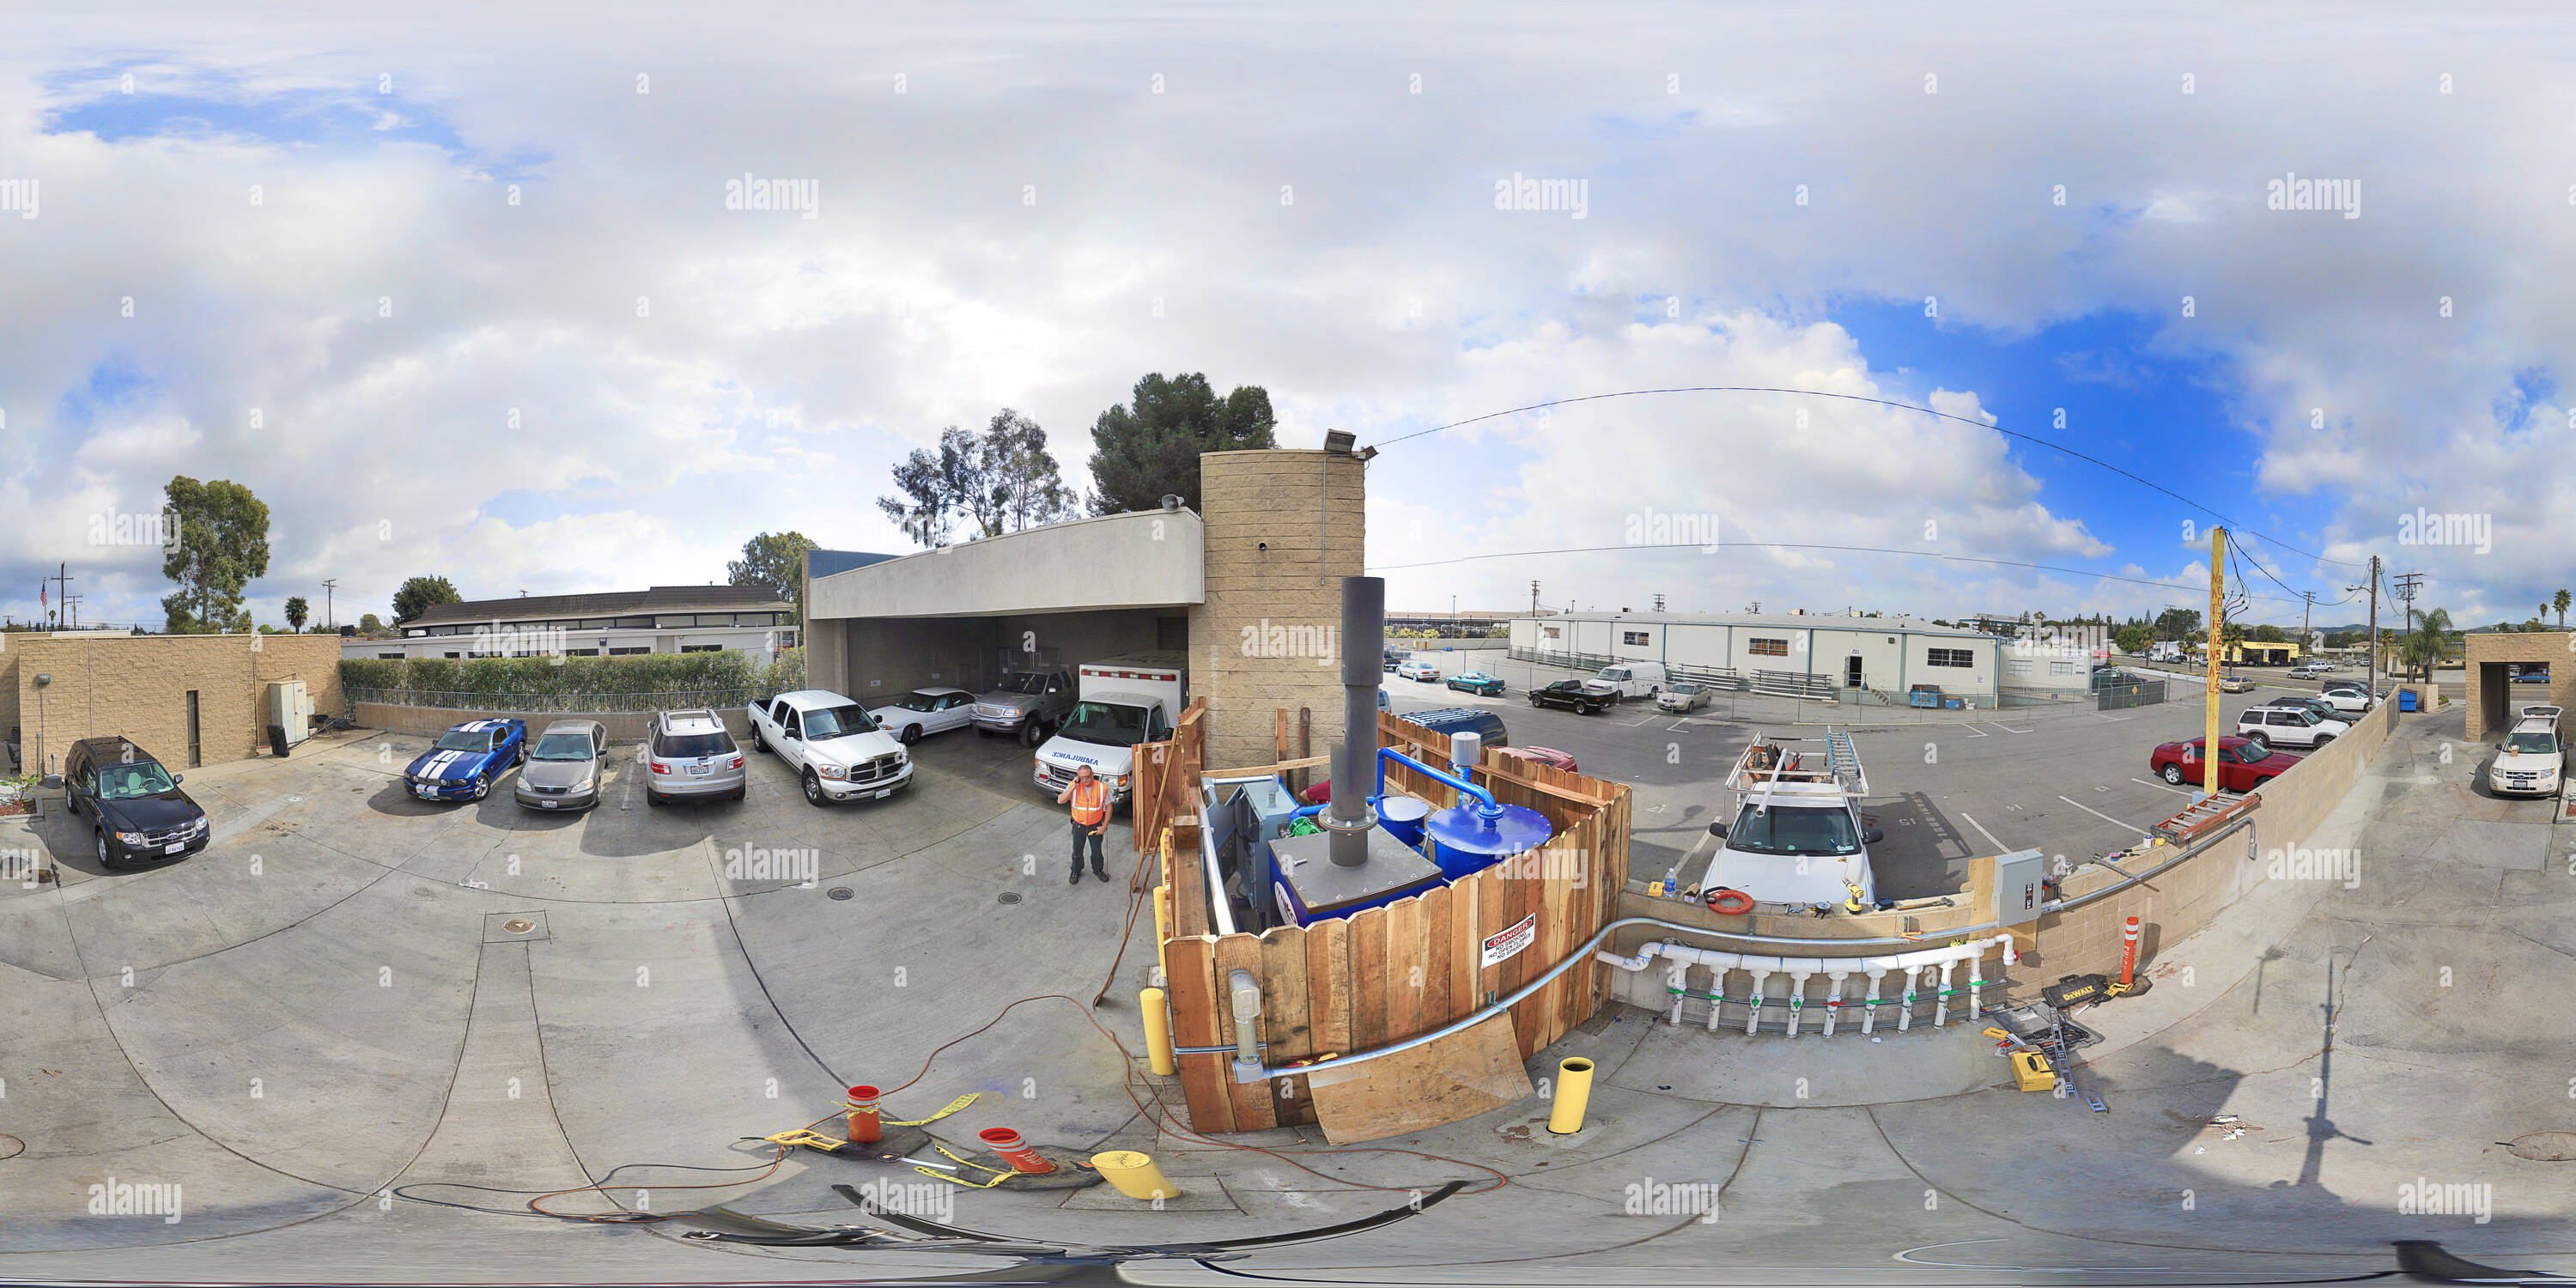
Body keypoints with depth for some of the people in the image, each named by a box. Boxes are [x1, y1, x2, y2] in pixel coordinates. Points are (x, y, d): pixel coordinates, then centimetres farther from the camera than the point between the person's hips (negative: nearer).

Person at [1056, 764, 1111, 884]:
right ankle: (1076, 871, 41)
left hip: (1096, 827, 0)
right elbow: (1060, 801, -23)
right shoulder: (1073, 787, -15)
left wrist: (1104, 826, -8)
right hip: (1078, 826, 0)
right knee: (1077, 851, 18)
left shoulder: (1102, 787, -16)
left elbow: (1108, 807, -6)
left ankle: (1097, 869, 44)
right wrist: (1073, 788, -31)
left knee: (1097, 851, 19)